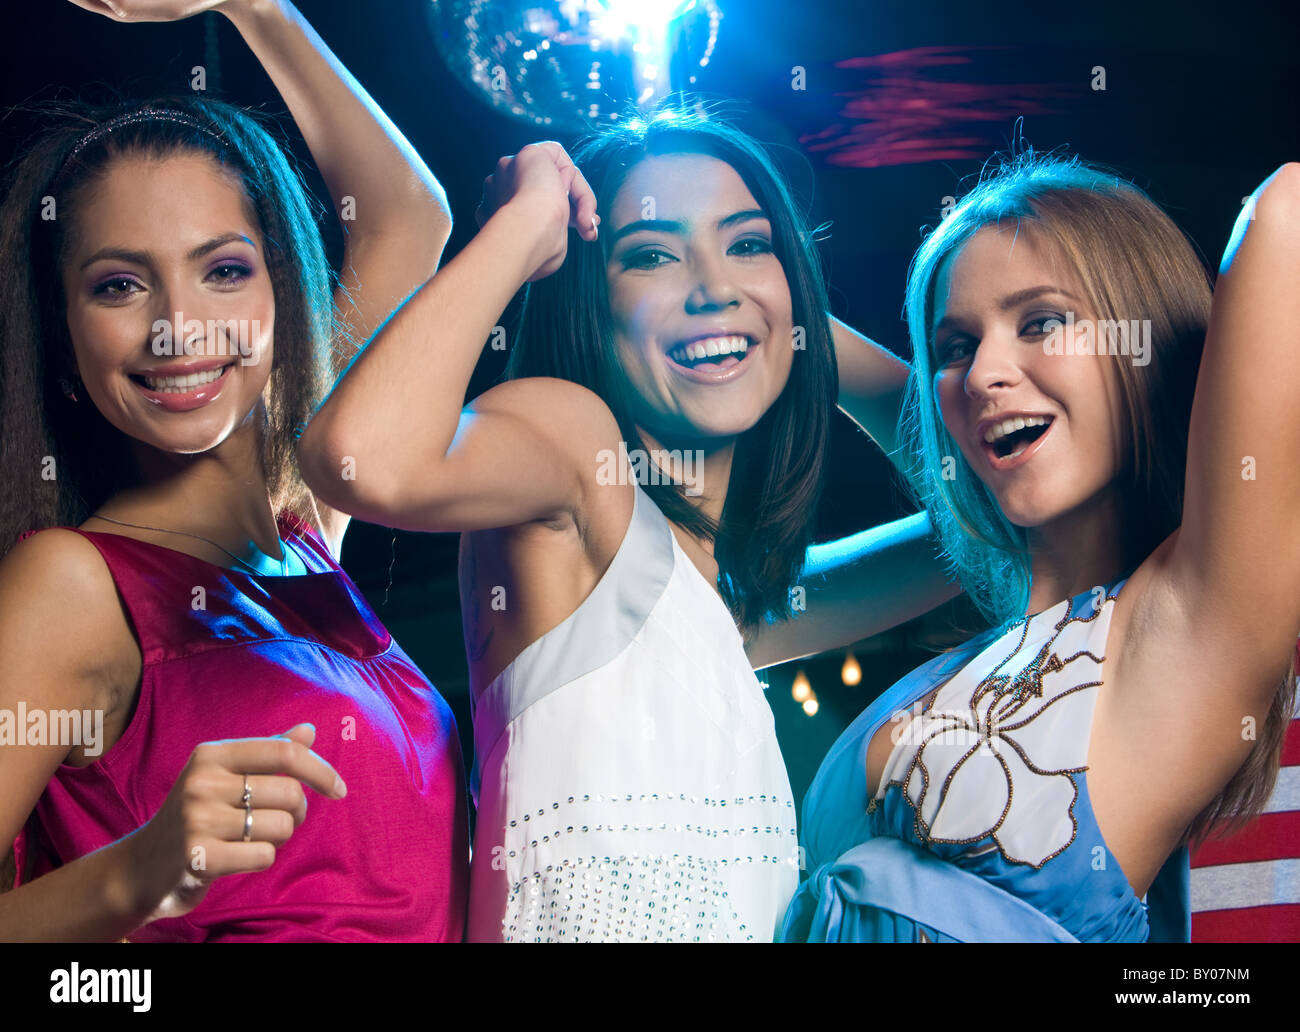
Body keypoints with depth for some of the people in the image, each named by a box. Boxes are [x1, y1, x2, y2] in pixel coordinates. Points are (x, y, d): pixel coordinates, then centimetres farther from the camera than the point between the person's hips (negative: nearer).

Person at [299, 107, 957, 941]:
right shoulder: (567, 428, -5)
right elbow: (368, 457, -25)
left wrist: (804, 313, 17)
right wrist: (522, 224, -11)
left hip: (752, 922, 6)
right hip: (573, 920, -5)